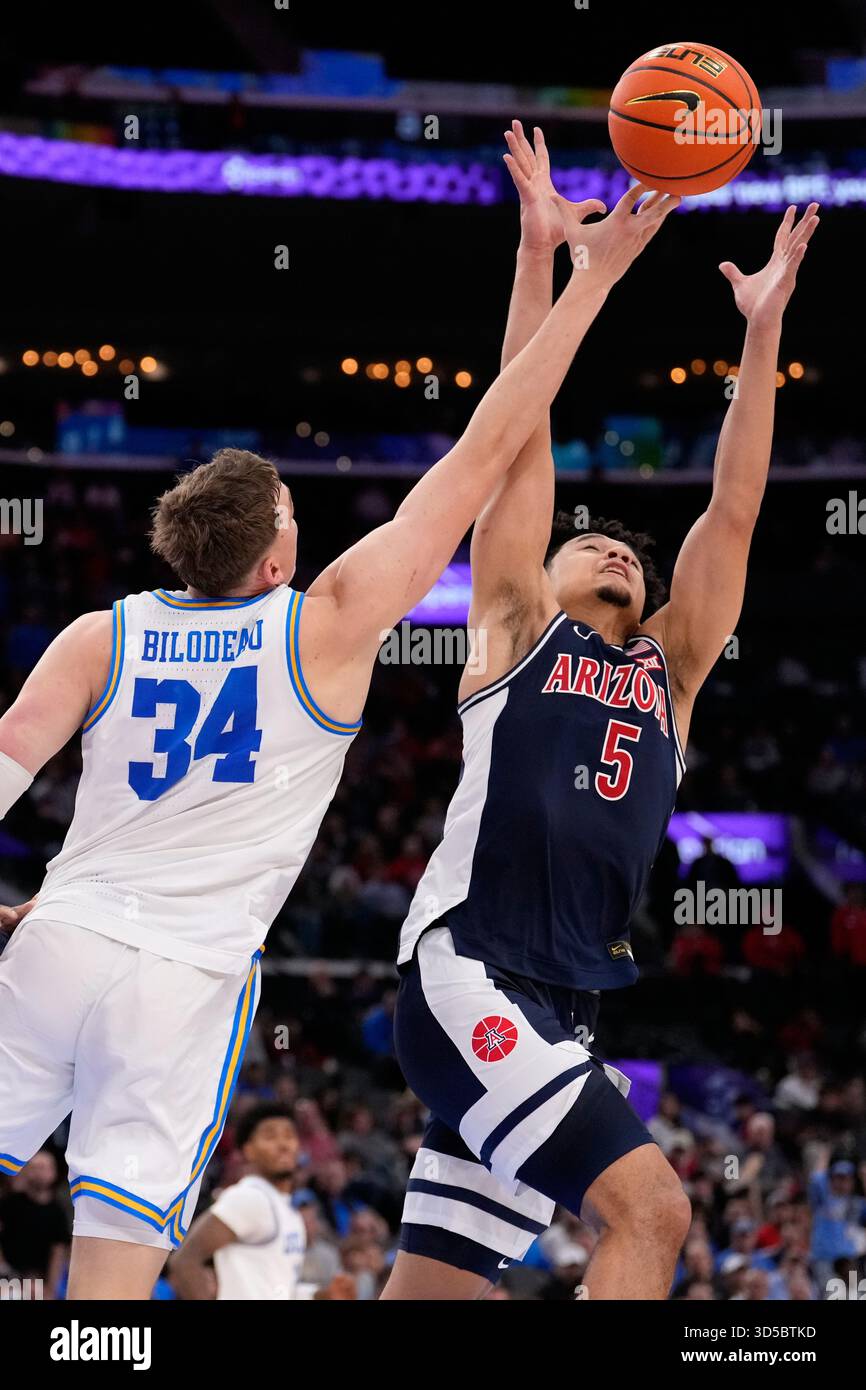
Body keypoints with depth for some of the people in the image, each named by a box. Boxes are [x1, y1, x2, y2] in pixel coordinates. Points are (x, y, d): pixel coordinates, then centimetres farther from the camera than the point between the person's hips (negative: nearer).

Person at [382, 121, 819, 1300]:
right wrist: (540, 254, 5)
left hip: (561, 1021, 6)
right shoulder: (516, 627, 13)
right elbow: (521, 437, 9)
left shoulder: (669, 671, 24)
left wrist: (763, 330, 16)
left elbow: (733, 512, 20)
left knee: (433, 1289, 2)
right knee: (649, 1210, -22)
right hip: (467, 973, -6)